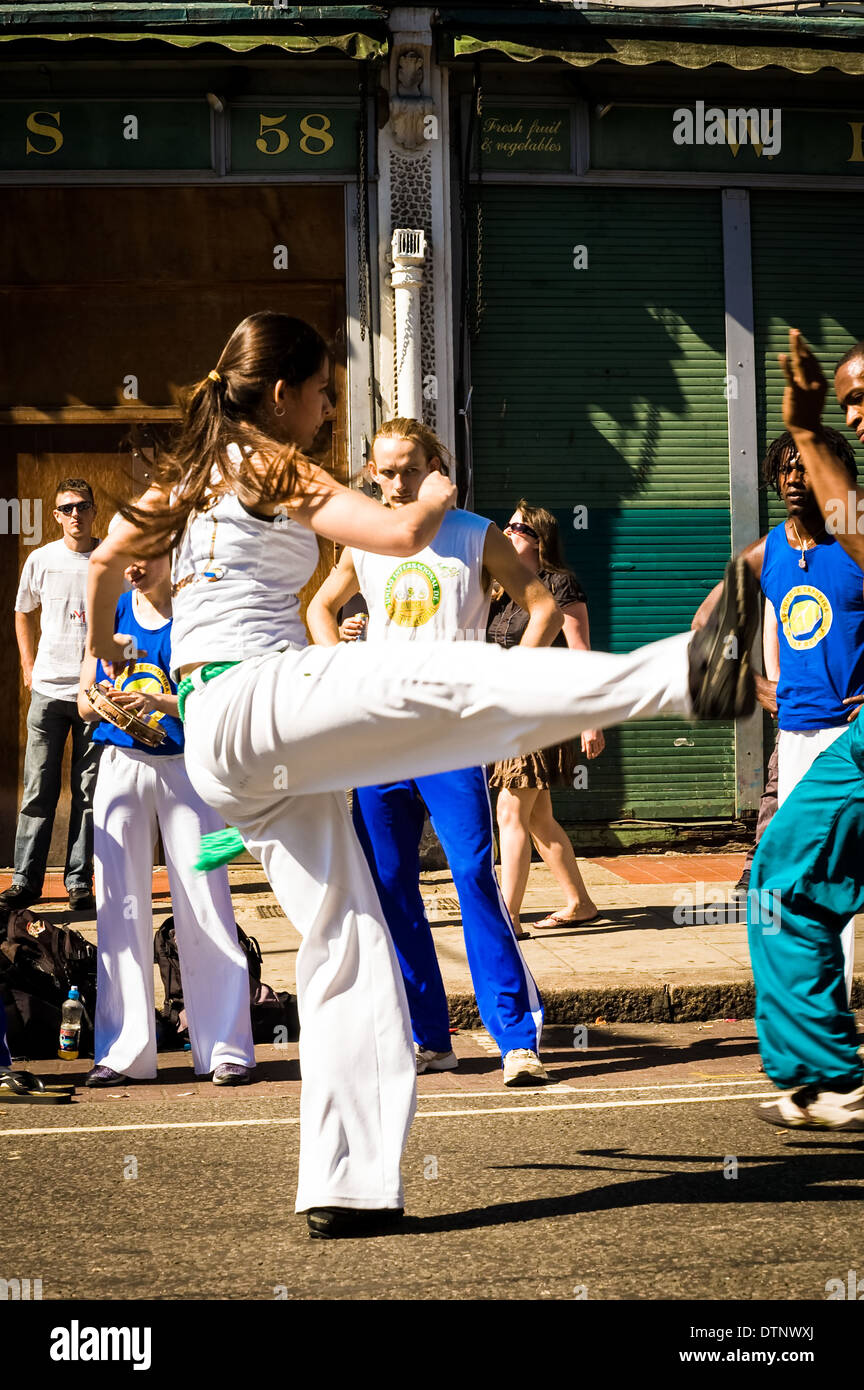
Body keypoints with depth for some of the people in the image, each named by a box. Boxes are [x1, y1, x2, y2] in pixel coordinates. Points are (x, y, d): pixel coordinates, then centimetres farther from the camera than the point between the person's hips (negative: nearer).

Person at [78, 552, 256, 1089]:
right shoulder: (110, 614, 9)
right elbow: (84, 698, 10)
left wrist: (161, 702, -27)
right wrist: (103, 704, -13)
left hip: (185, 766, -3)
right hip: (122, 765, 4)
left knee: (205, 905, -3)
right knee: (120, 907, 4)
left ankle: (227, 1047, 3)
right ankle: (124, 1052, 10)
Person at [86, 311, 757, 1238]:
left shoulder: (193, 475, 23)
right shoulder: (275, 467, -2)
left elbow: (104, 562, 36)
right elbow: (402, 535, -12)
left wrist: (105, 650, 53)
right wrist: (435, 499, 10)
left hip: (238, 767, 9)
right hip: (247, 703, -9)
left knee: (347, 947, 6)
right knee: (449, 680, -29)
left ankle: (344, 1188, 4)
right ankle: (684, 672, -50)